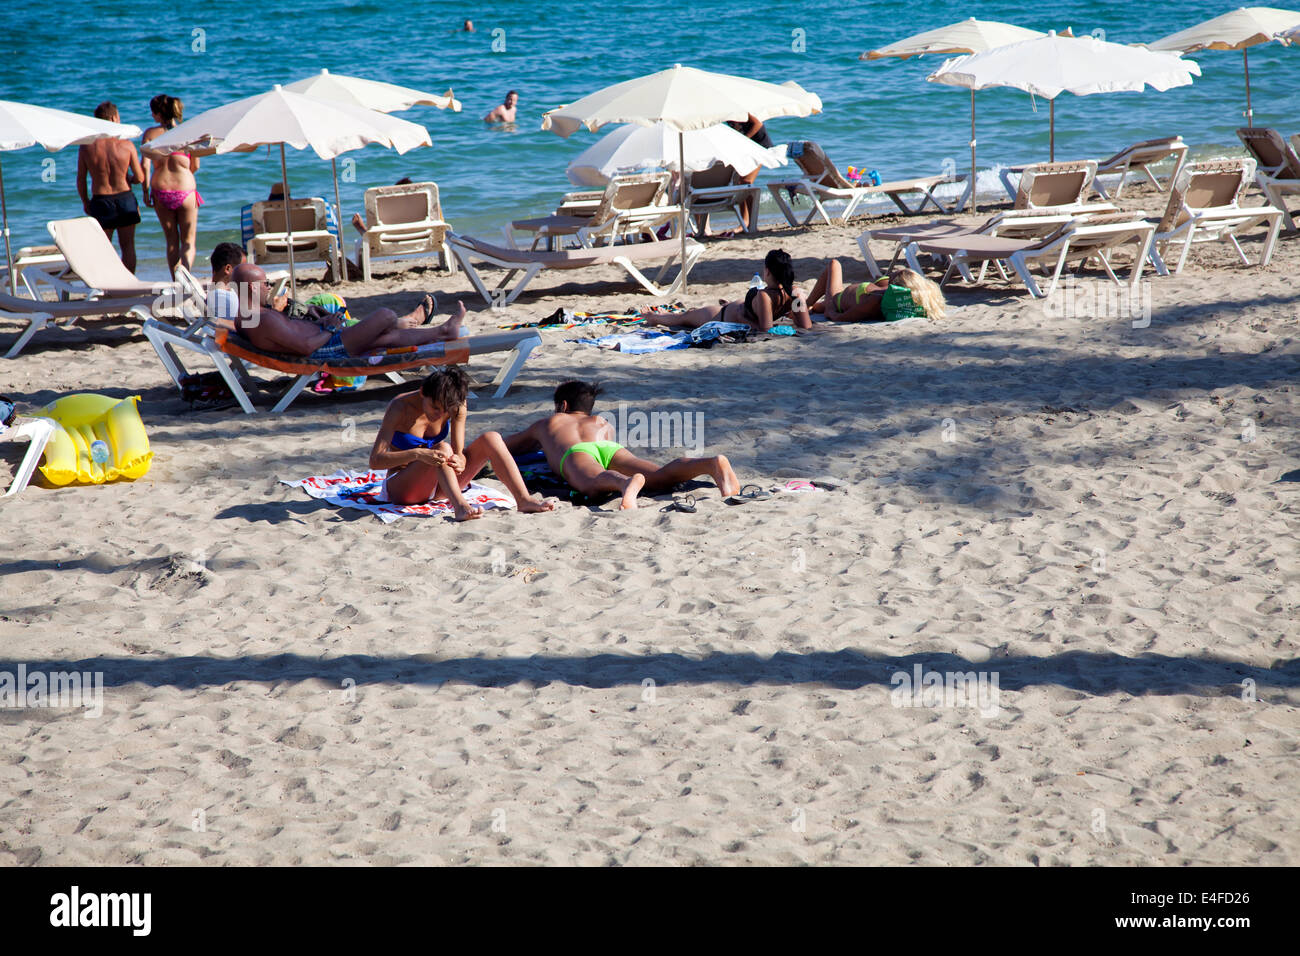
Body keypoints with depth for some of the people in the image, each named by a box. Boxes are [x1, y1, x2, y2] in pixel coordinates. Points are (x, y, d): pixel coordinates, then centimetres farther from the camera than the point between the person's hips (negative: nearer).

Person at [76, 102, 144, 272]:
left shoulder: (86, 147, -8)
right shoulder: (126, 145, -11)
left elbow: (81, 179, -2)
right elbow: (140, 178, -8)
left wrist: (85, 201, 13)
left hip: (100, 201, 1)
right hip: (125, 198, -1)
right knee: (127, 245, 12)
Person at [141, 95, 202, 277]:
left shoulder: (150, 134, -3)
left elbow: (145, 165, -8)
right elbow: (195, 166, 3)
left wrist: (146, 191, 2)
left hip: (161, 191, 1)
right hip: (185, 189, -1)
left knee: (171, 241, 16)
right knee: (188, 241, 7)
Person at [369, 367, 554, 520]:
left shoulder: (454, 407, -8)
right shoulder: (400, 407, -20)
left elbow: (459, 453, -8)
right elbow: (375, 460, -25)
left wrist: (460, 462, -34)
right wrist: (417, 454, -41)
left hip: (439, 484, 5)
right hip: (401, 487, -5)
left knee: (491, 438, -14)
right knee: (443, 449, -33)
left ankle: (523, 499, -27)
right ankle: (460, 506, -54)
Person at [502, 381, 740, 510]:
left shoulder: (545, 424, 40)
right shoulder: (602, 423, 44)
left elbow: (503, 446, 53)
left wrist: (539, 444, 71)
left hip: (576, 453, -3)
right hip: (611, 448, 3)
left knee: (593, 484, -37)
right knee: (660, 478, -23)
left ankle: (626, 483, -73)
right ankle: (713, 464, -51)